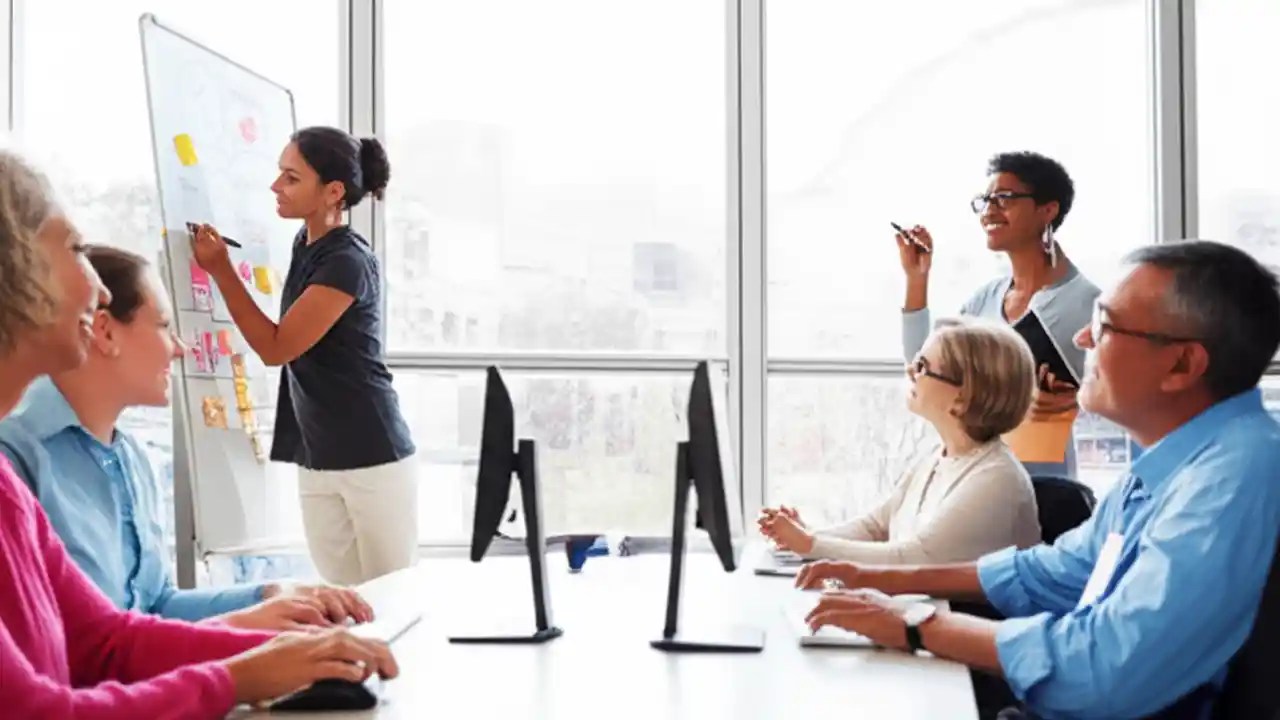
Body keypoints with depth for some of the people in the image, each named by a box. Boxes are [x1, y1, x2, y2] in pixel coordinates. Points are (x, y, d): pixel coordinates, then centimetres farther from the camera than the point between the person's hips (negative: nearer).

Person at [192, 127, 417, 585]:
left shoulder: (349, 262, -19)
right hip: (316, 460, 8)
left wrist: (221, 271, -13)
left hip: (372, 458, -8)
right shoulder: (305, 243, 7)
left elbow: (276, 348, -15)